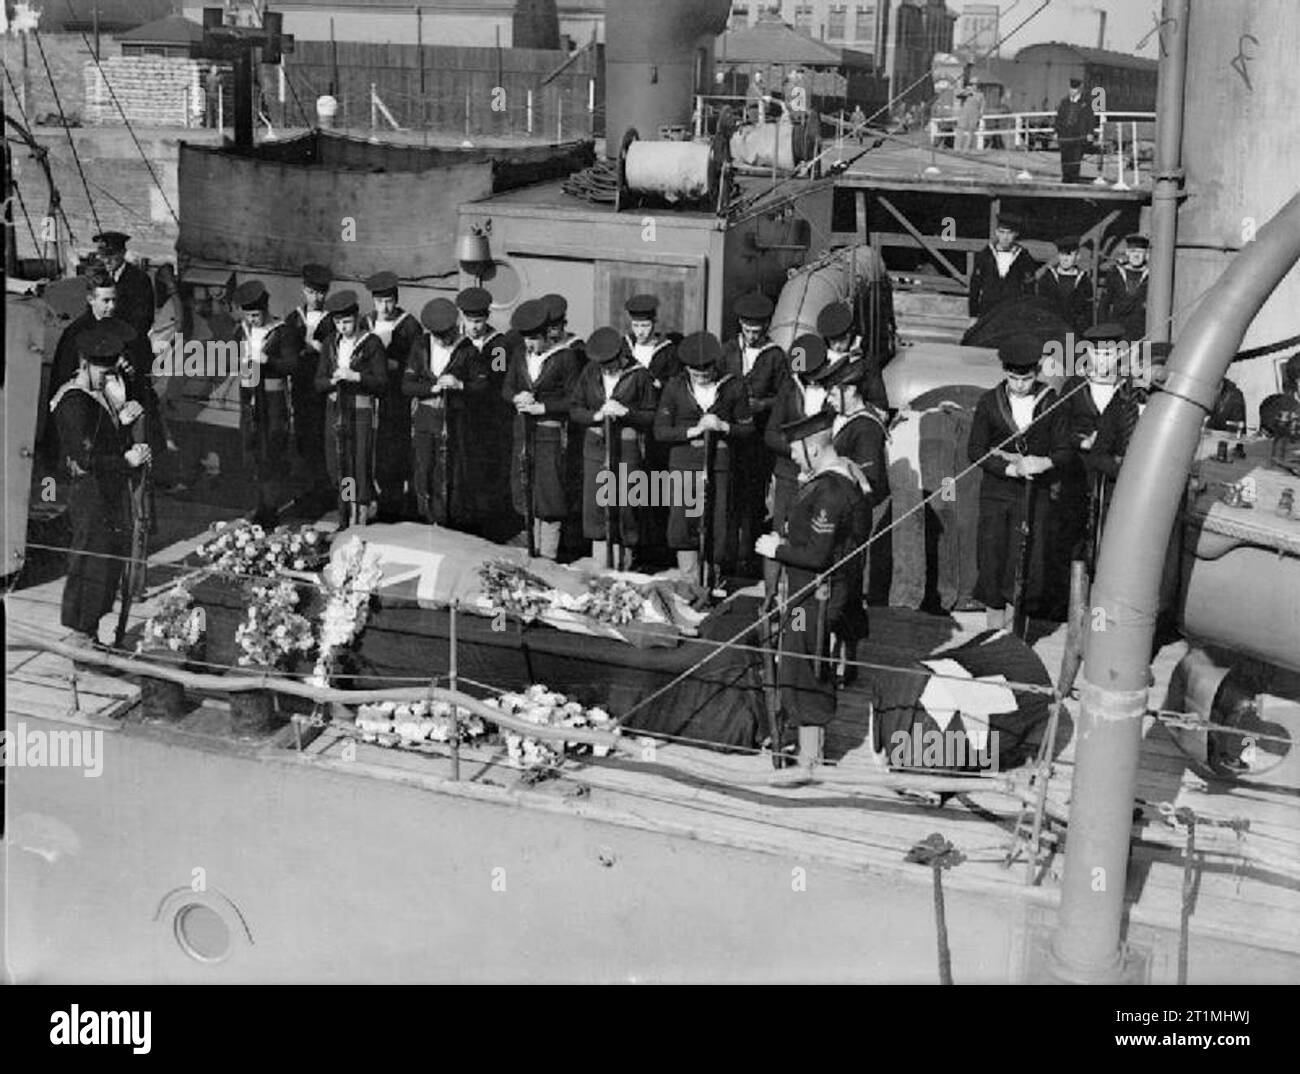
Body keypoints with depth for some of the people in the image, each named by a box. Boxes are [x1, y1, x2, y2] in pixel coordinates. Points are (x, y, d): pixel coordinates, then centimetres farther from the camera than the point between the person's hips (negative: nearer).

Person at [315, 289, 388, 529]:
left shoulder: (371, 343, -6)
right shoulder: (331, 343, 9)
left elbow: (382, 383, -9)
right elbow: (318, 382, 9)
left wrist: (355, 376, -20)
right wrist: (333, 381, -12)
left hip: (361, 412, -5)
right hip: (335, 411, 5)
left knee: (361, 468, -5)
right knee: (339, 469, 8)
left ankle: (361, 522, 2)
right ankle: (346, 522, 17)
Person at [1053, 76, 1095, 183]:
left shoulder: (1086, 102, 4)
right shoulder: (1064, 101, 12)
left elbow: (1091, 118, 4)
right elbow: (1058, 117, 15)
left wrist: (1090, 133, -3)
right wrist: (1056, 131, 9)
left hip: (1079, 135, -3)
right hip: (1065, 134, 3)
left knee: (1076, 158, -9)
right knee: (1065, 158, 3)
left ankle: (1074, 178, -5)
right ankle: (1065, 178, 11)